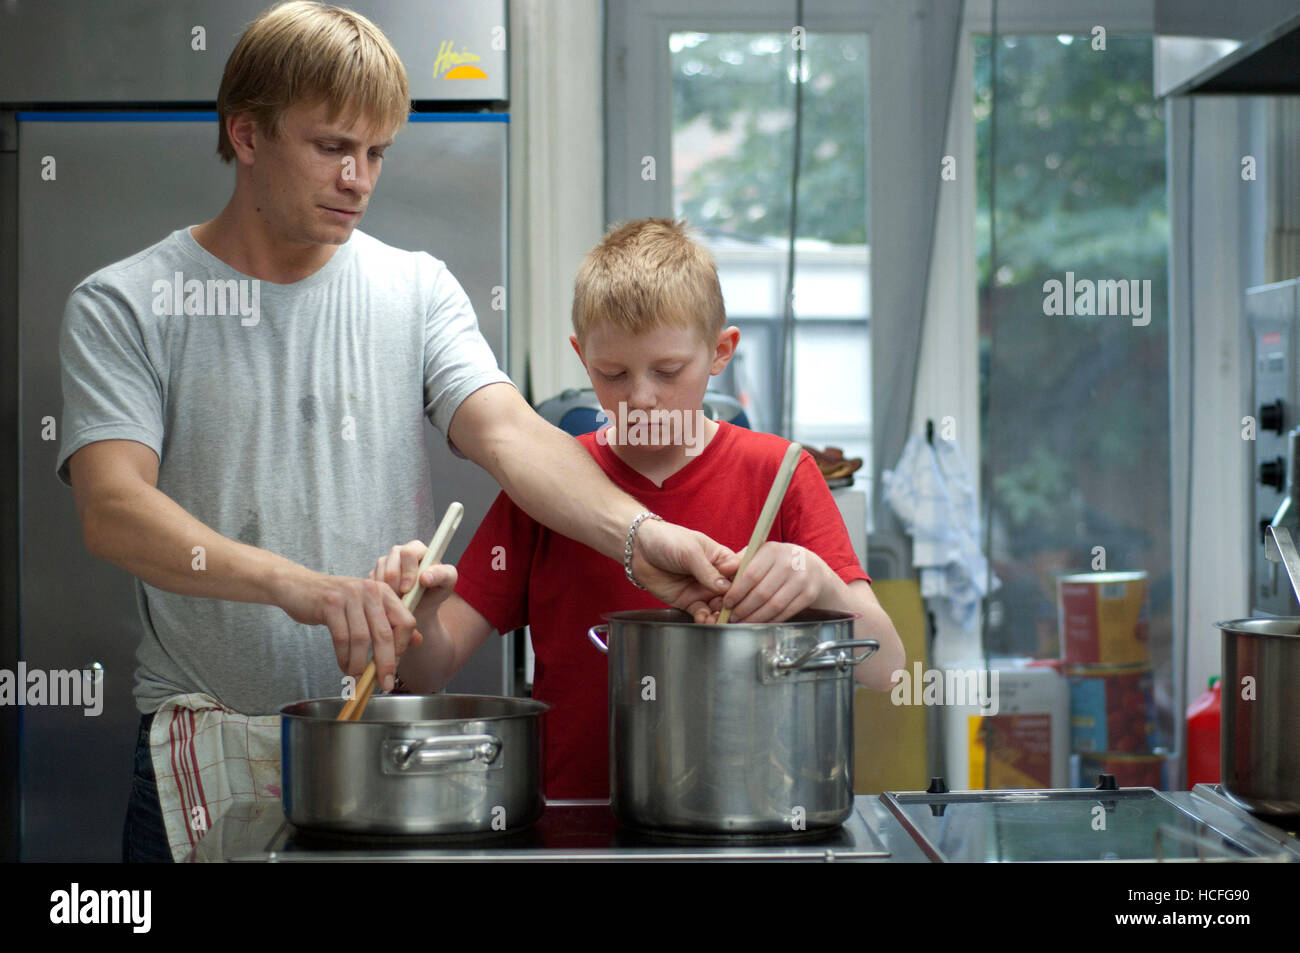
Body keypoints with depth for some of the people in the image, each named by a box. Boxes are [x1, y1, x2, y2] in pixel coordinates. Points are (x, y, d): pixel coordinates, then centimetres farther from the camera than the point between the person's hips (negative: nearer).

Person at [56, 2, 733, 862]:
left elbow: (506, 431, -10)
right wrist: (300, 586, -34)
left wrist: (636, 534, -30)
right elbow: (114, 512, -17)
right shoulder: (125, 307, -3)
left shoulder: (416, 290, 5)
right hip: (212, 754, -2)